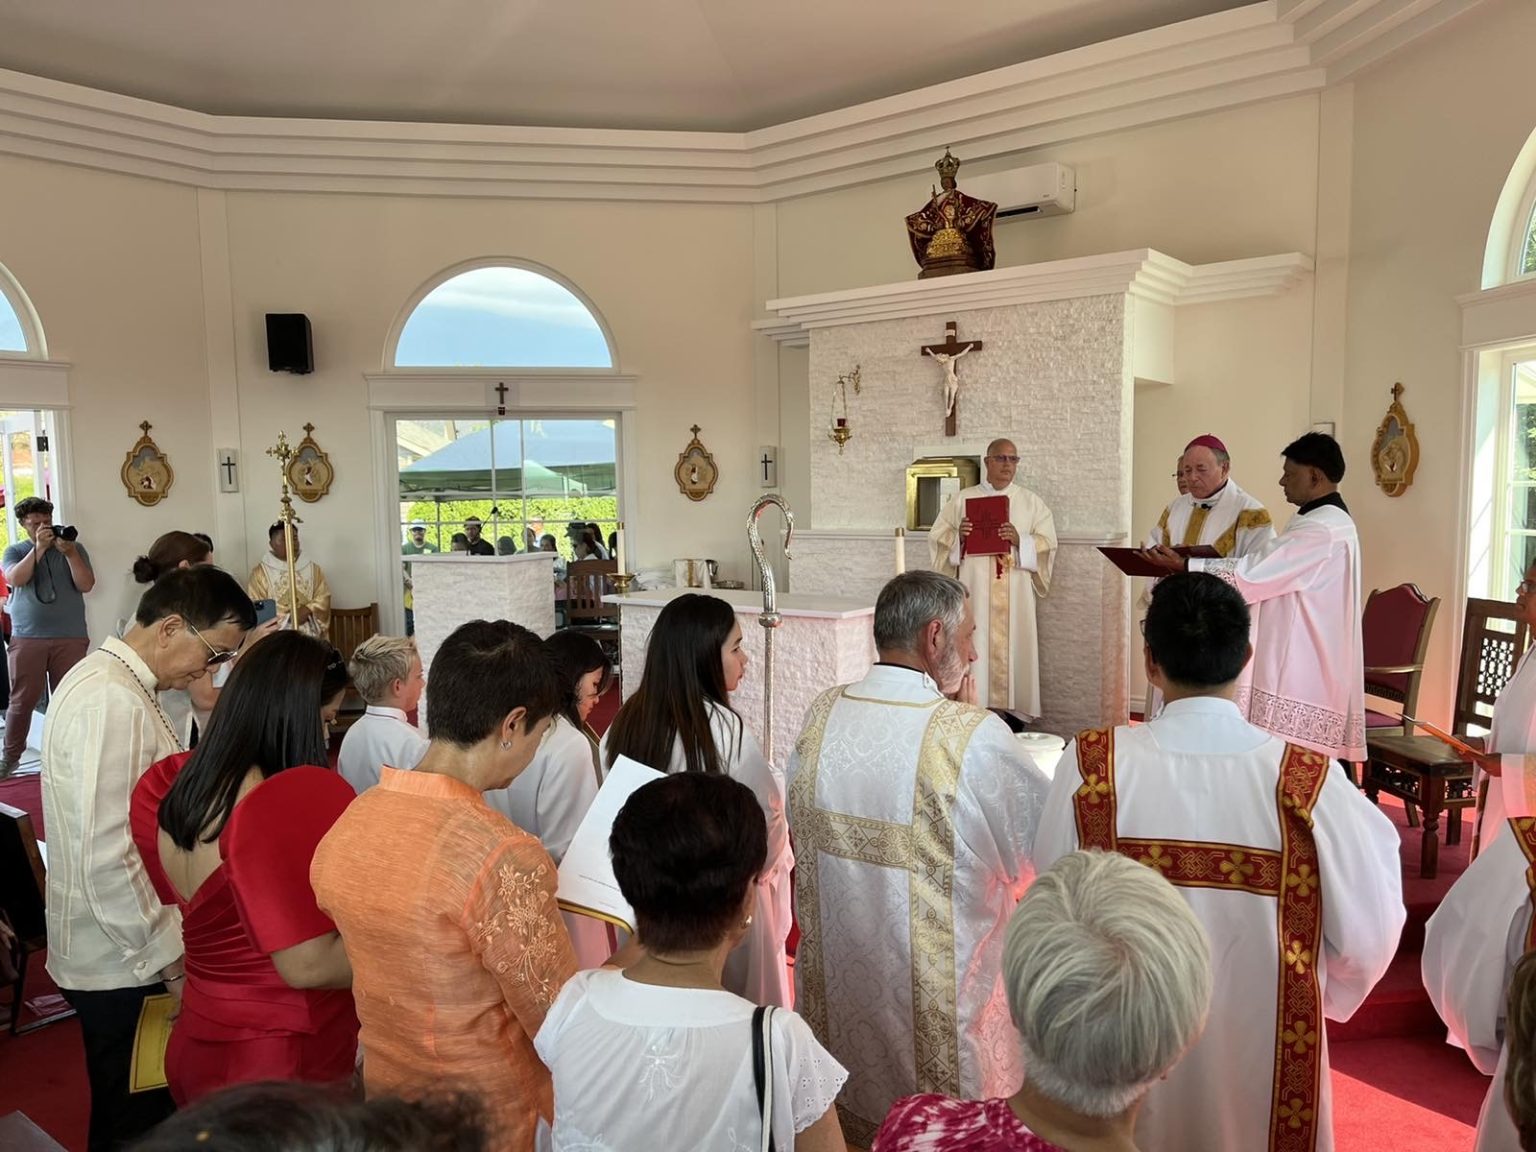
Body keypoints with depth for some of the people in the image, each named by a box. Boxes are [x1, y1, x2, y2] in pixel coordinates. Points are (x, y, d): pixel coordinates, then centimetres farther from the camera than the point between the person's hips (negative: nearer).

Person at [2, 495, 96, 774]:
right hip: (27, 638, 0)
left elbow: (86, 585, -4)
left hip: (70, 638, 0)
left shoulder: (74, 547, 8)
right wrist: (39, 547, -16)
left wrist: (69, 553, -15)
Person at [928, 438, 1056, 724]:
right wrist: (958, 536, -14)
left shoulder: (1031, 502, 11)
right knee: (974, 651, -6)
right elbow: (937, 538, 6)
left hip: (1015, 598, 1)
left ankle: (1013, 717, 5)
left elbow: (1047, 543, 4)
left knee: (1012, 650, -1)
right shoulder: (962, 499, 9)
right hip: (974, 593, 0)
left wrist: (1020, 540, -15)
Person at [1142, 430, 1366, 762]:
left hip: (1303, 676, -10)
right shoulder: (1327, 520, 16)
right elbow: (1266, 569, 16)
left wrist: (1183, 566, -11)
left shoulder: (1322, 530, -19)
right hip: (1306, 670, 10)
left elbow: (1250, 573, -19)